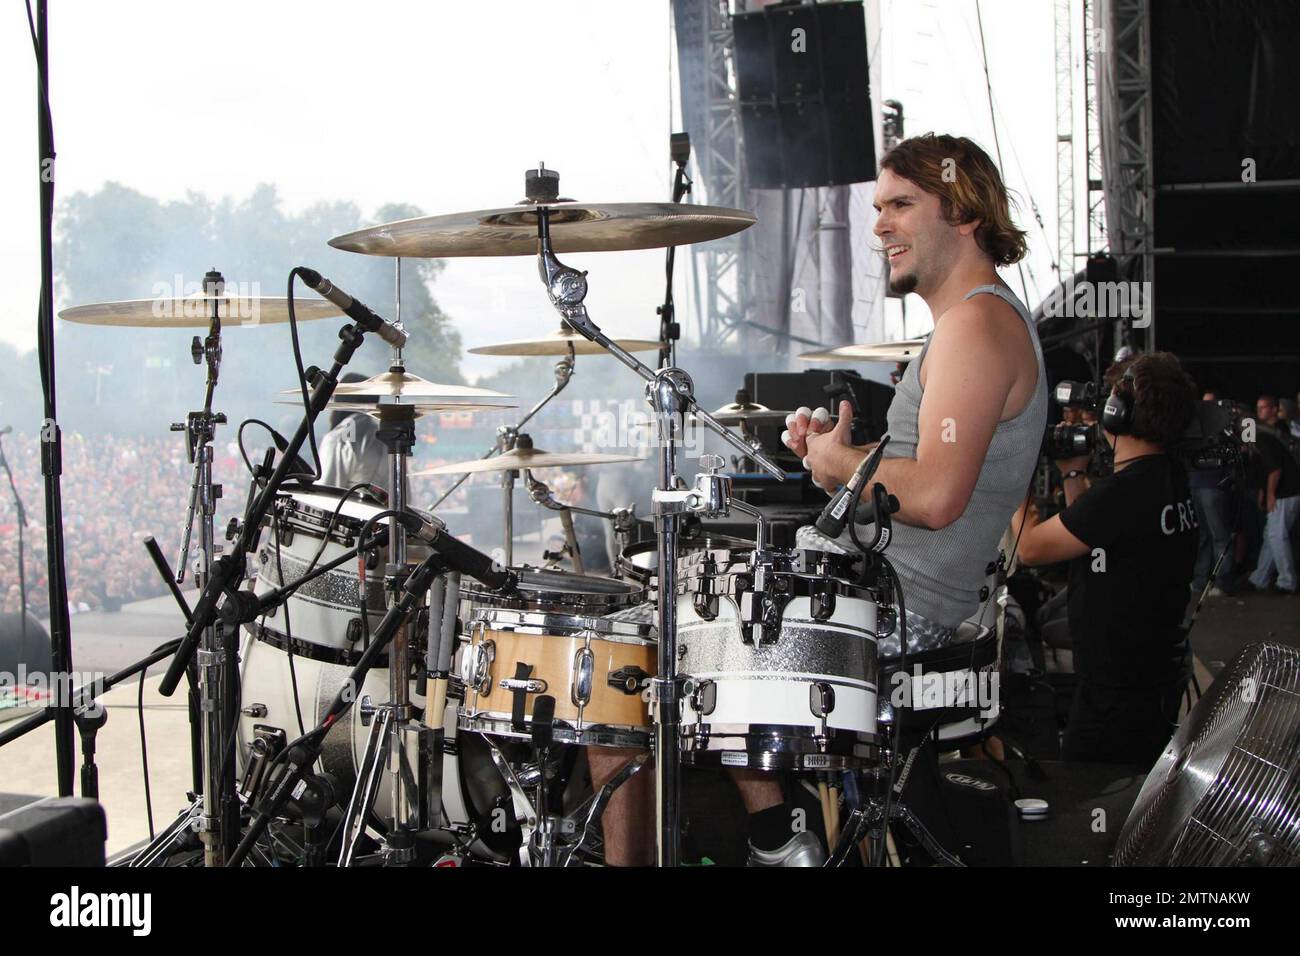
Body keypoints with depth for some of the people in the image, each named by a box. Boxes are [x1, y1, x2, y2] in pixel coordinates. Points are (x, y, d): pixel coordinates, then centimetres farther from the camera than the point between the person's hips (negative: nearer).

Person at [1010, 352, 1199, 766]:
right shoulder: (1171, 479, 6)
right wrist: (1074, 474, 16)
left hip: (1119, 689, -10)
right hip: (1162, 673, 10)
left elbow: (1030, 548, -15)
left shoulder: (1123, 491, -25)